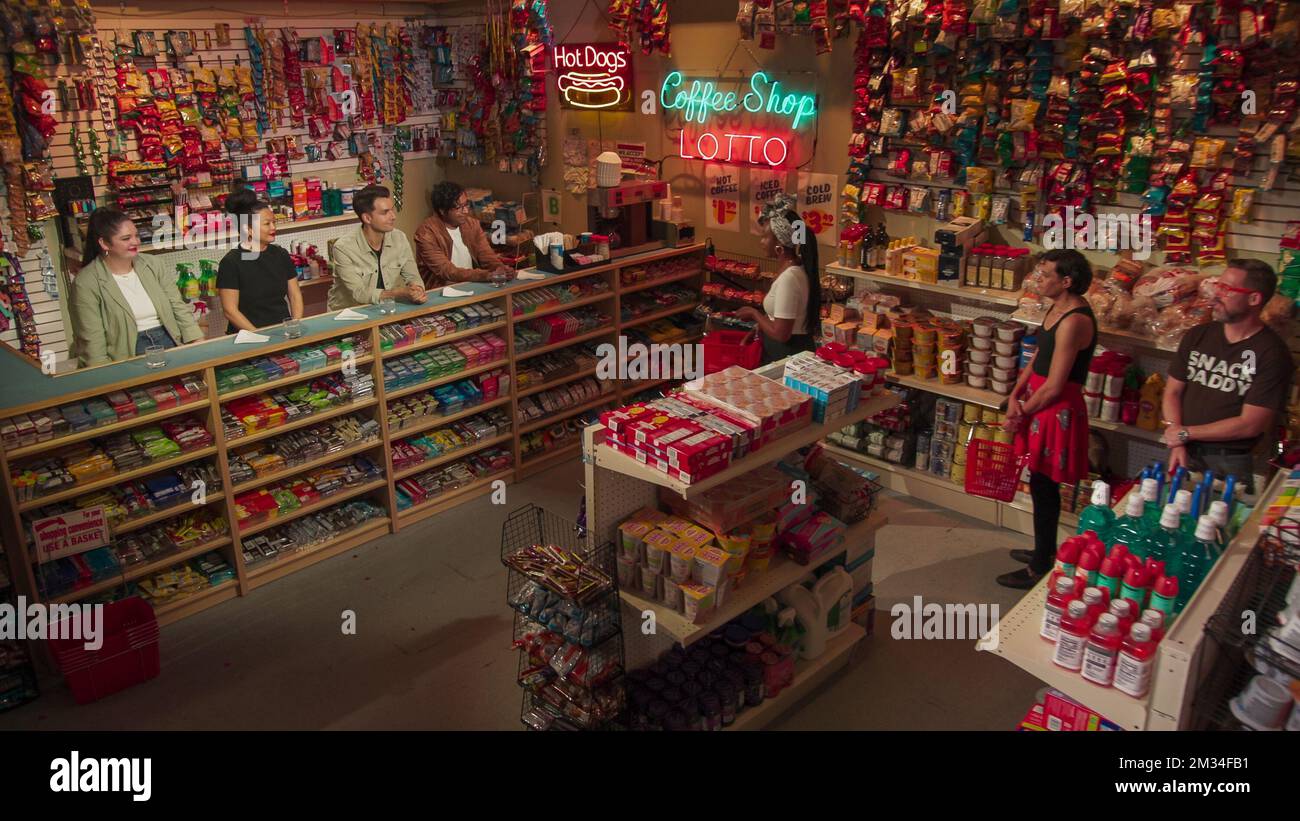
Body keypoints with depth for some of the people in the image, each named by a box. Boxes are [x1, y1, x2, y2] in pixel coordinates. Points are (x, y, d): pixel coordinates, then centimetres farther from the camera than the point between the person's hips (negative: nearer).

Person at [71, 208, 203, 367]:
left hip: (170, 342, 5)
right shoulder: (86, 283, -5)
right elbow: (93, 341, -8)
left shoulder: (152, 265, 9)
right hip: (128, 353, -5)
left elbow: (179, 307, 8)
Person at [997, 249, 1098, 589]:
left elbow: (1053, 386, -22)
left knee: (1044, 486, 1)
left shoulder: (1074, 321, -23)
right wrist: (1015, 396, 0)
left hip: (1057, 410, -10)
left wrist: (1022, 412, -8)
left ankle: (1040, 569, 15)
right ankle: (1045, 551, 37)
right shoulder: (1058, 308, 8)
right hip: (1039, 402, 10)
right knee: (1041, 484, 20)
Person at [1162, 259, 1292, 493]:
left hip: (1230, 464, -4)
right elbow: (1173, 392, 5)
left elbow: (1251, 424, -15)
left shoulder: (1272, 353, -10)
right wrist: (1176, 444, -9)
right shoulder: (1197, 336, 5)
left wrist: (1185, 433, -9)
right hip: (1185, 455, 4)